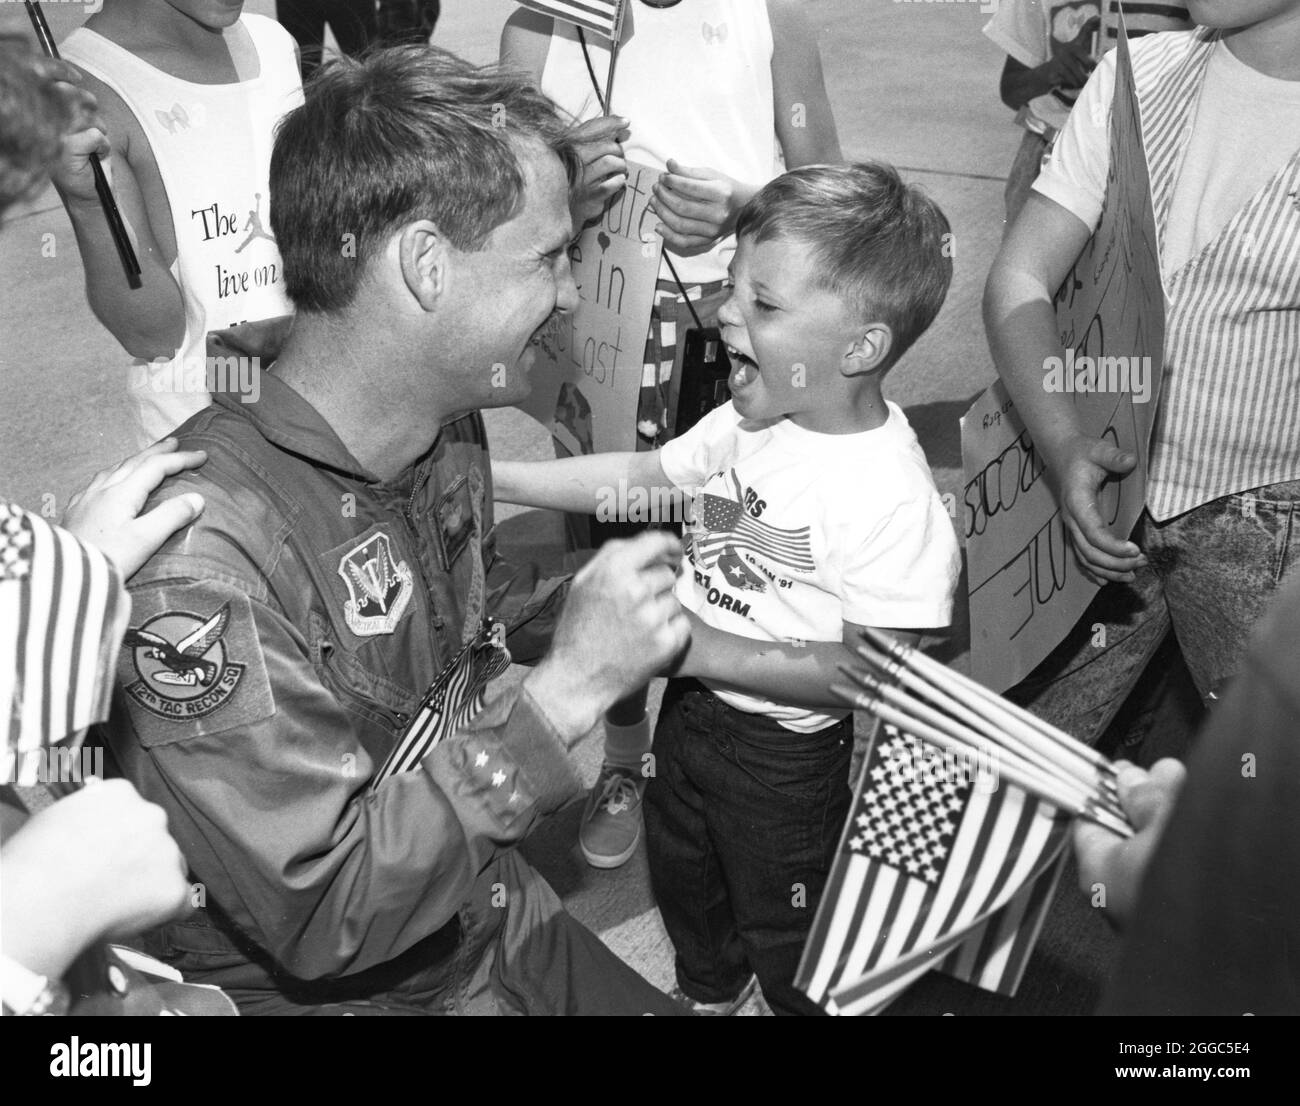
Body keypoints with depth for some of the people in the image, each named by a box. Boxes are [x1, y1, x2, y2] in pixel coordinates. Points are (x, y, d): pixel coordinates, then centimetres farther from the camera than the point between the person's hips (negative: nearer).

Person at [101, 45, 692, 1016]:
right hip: (316, 986, -6)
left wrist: (587, 613, -4)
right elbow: (322, 916, -29)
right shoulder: (204, 554, -31)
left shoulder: (447, 432, -5)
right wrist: (564, 691, -31)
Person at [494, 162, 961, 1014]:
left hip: (785, 752, -8)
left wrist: (711, 651, -31)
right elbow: (641, 477, 2)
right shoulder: (752, 423, -9)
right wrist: (491, 476, -3)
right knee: (682, 877, 33)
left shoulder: (890, 498, -32)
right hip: (692, 706, 8)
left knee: (783, 932, 19)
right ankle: (708, 992, 63)